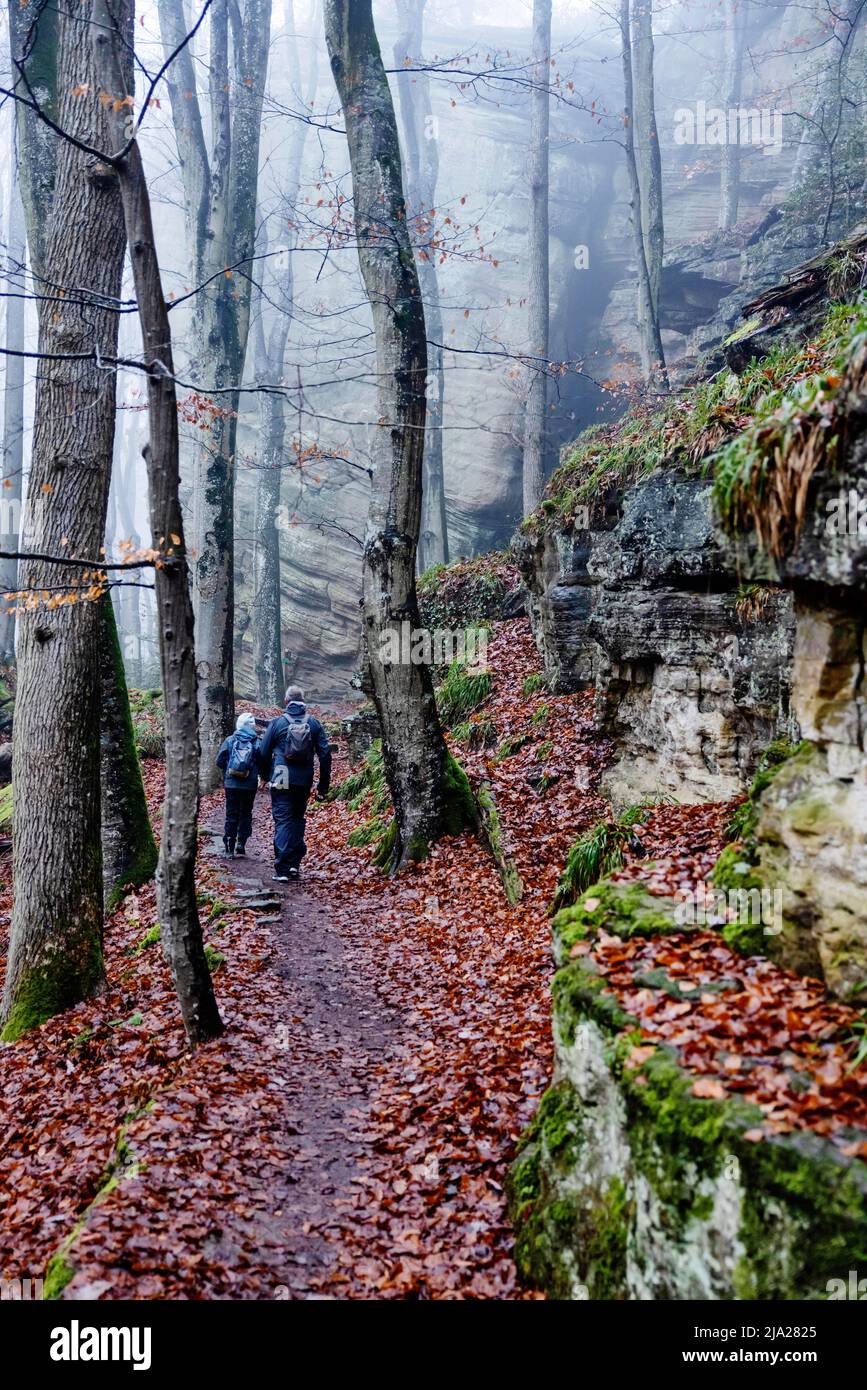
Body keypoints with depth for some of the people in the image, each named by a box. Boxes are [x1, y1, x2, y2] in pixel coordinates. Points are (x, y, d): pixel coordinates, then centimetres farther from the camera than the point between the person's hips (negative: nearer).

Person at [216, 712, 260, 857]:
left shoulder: (229, 740, -2)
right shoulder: (257, 743, -5)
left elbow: (220, 761, -2)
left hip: (231, 784, 1)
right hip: (250, 785, -1)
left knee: (231, 814, 8)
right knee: (246, 813, 14)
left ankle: (229, 846, 5)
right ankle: (241, 842, 6)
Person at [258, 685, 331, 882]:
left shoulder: (277, 722, -1)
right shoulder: (314, 723, 3)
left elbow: (263, 753, 3)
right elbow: (325, 753, 1)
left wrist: (265, 776, 19)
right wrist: (324, 783, 7)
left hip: (281, 780, -2)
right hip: (304, 781, 2)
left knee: (283, 821, -1)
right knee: (297, 818, 17)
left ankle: (282, 870, -7)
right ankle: (294, 864, 13)